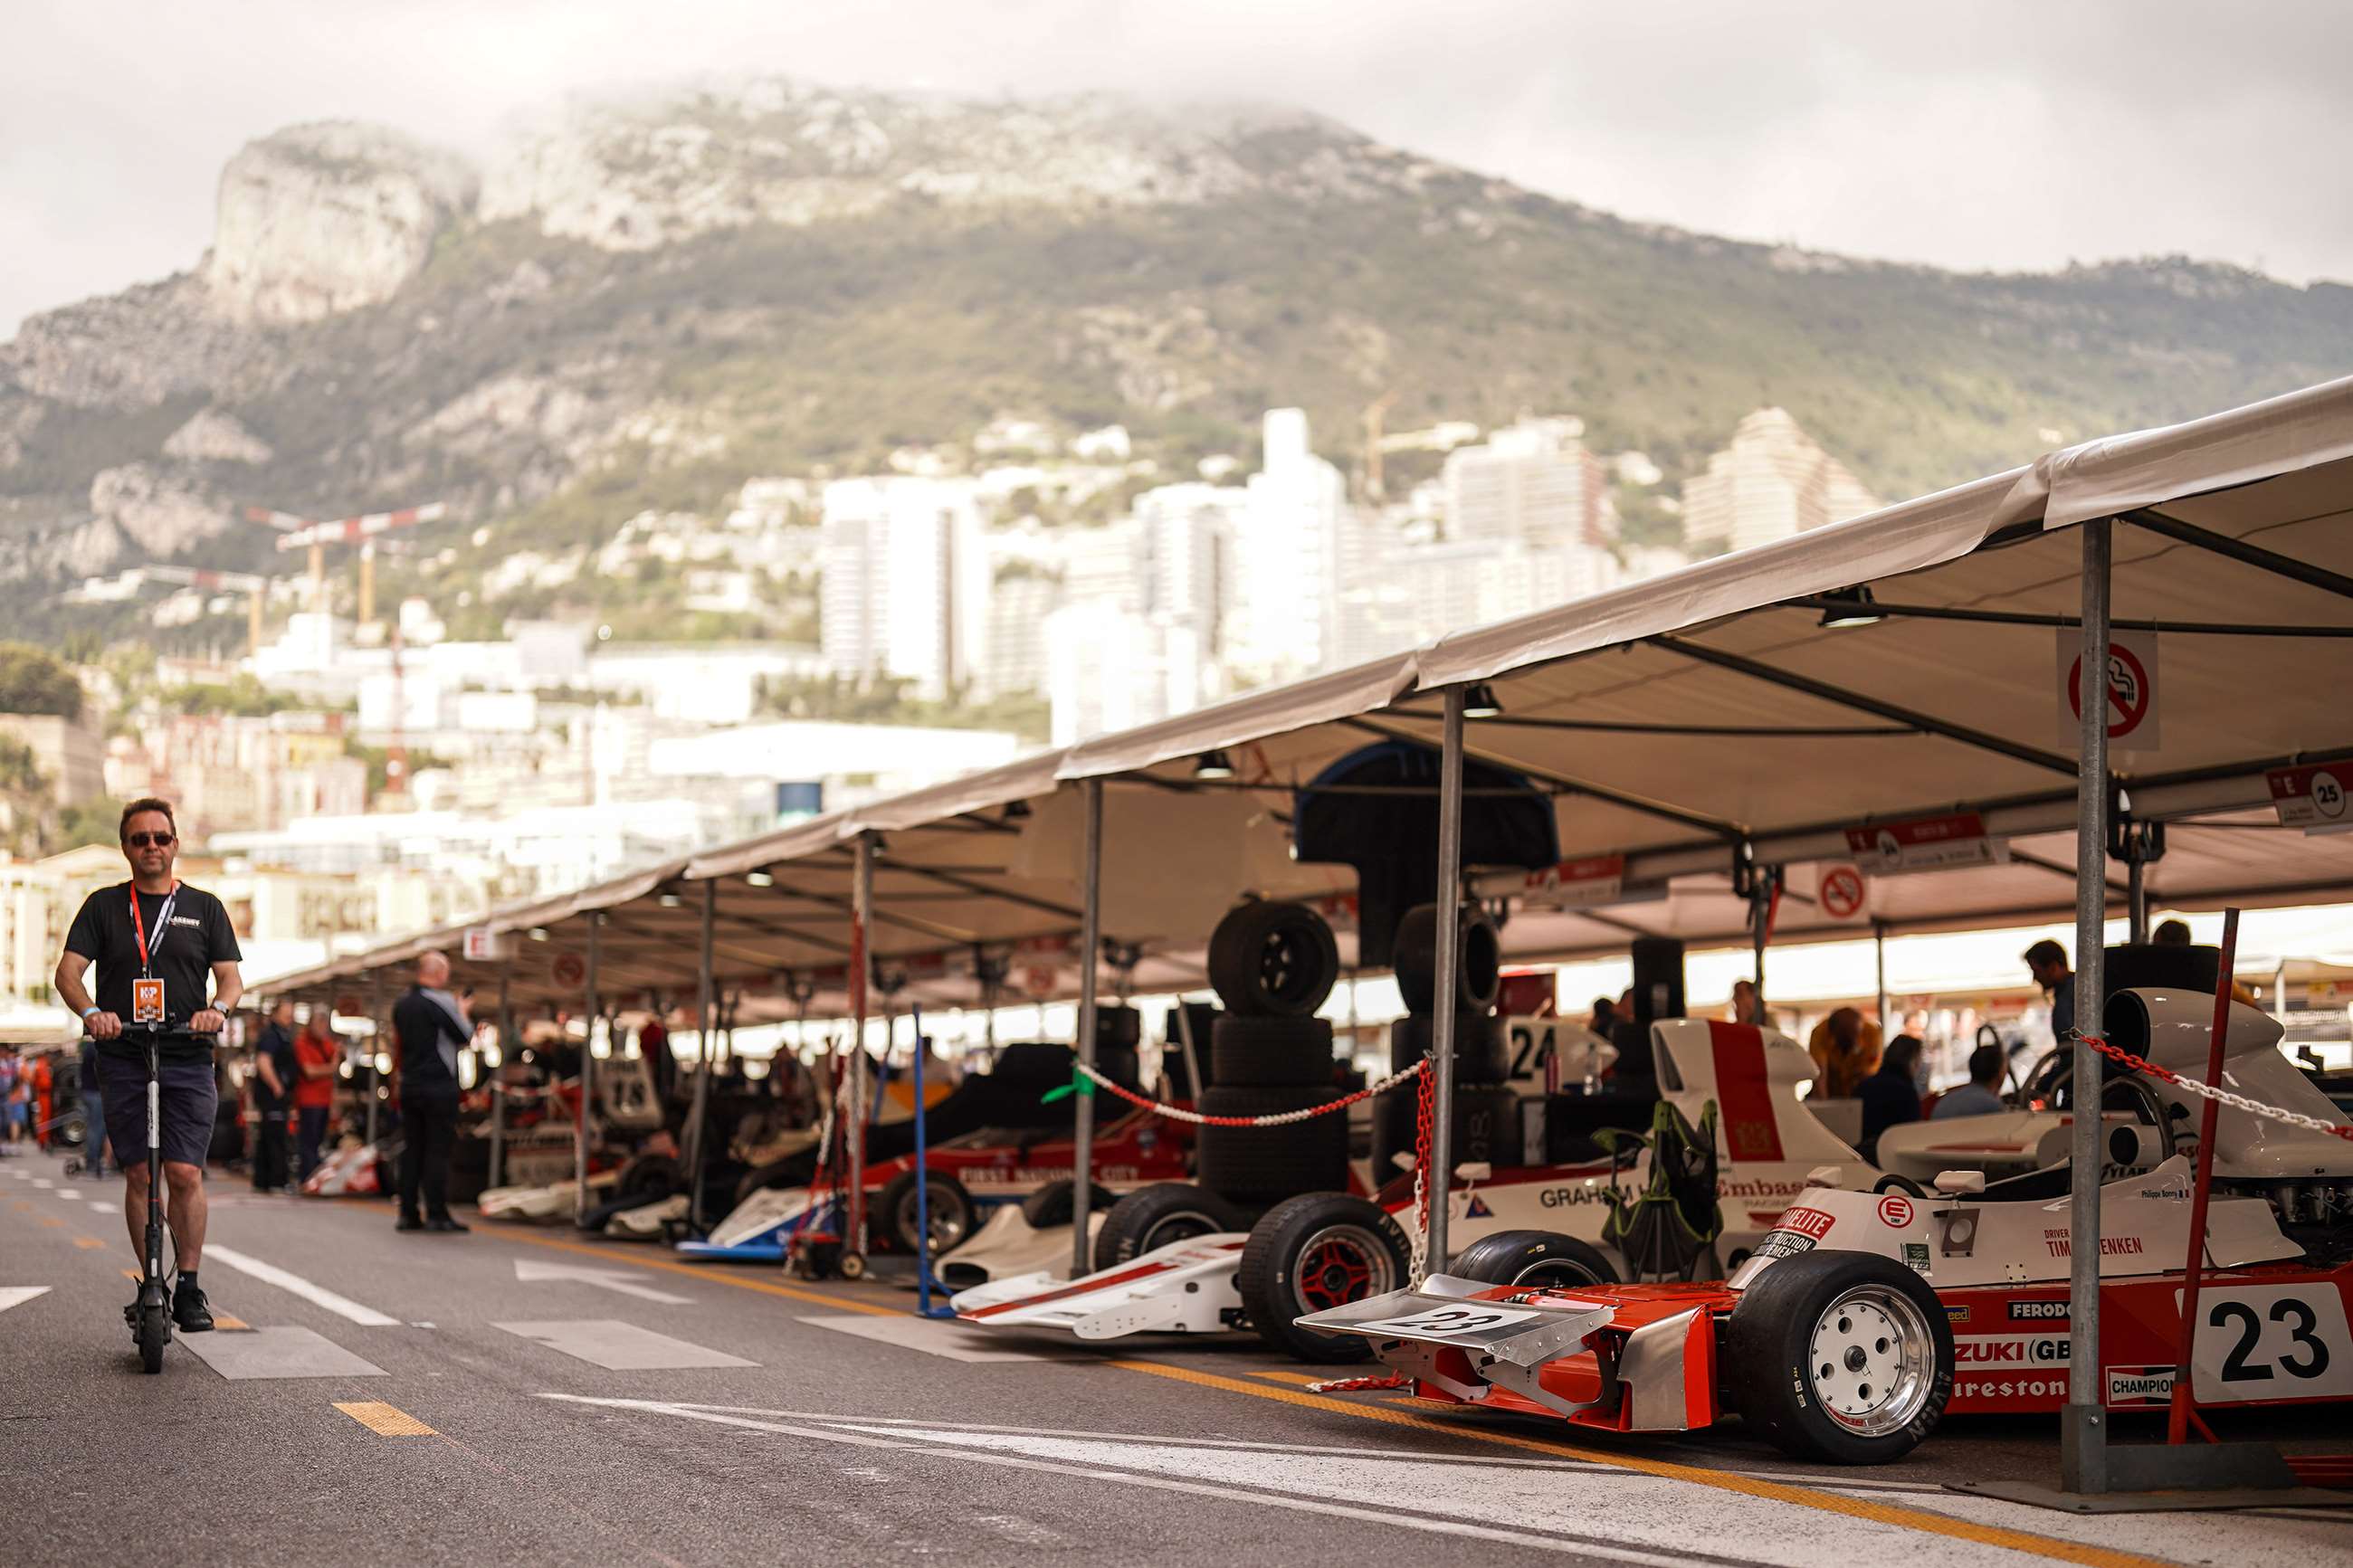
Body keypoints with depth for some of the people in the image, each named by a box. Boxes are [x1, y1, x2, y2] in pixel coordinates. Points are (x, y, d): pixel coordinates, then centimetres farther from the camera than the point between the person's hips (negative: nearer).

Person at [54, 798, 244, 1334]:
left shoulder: (204, 908, 11)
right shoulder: (104, 906, 10)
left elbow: (231, 975, 4)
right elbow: (69, 971, 0)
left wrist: (218, 1007, -19)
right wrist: (91, 1012, -21)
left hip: (188, 1062, 0)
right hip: (123, 1057, 1)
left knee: (185, 1174, -9)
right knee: (138, 1175, 1)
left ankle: (188, 1286, -1)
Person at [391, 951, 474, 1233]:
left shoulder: (401, 1005, 11)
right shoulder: (441, 1001, -12)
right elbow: (465, 1036, -7)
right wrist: (462, 1012, 10)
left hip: (409, 1085, 7)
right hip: (439, 1085, -7)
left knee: (411, 1149, 9)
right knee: (438, 1149, -5)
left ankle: (408, 1213, 9)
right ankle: (436, 1214, -6)